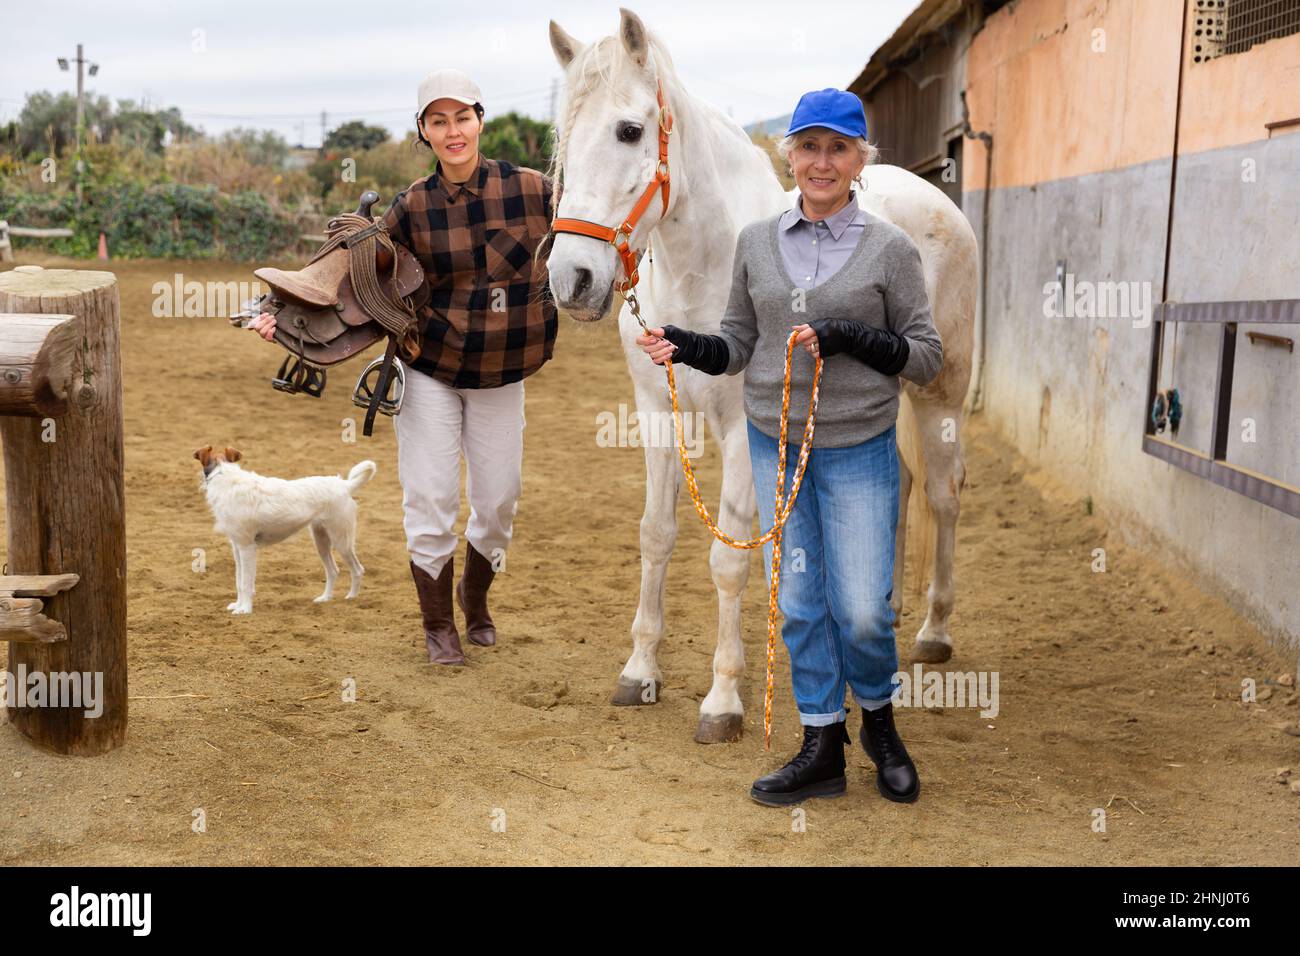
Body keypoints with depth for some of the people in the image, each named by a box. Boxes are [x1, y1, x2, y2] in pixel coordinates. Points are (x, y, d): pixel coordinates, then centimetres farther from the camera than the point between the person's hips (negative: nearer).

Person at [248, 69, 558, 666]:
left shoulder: (530, 190, -8)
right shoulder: (412, 208, -7)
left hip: (502, 372, 1)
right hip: (430, 368, -1)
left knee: (499, 500, 9)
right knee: (432, 496, 1)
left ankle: (476, 598, 38)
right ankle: (437, 624, 20)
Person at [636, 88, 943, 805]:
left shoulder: (889, 248, -6)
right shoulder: (757, 241, 4)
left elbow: (927, 357, -4)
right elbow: (739, 346, 9)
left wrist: (851, 337, -19)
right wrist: (683, 346, -10)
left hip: (859, 450, -3)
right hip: (775, 444, 3)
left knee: (862, 608, 0)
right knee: (799, 602, 10)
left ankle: (879, 722, 30)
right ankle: (822, 748, 25)